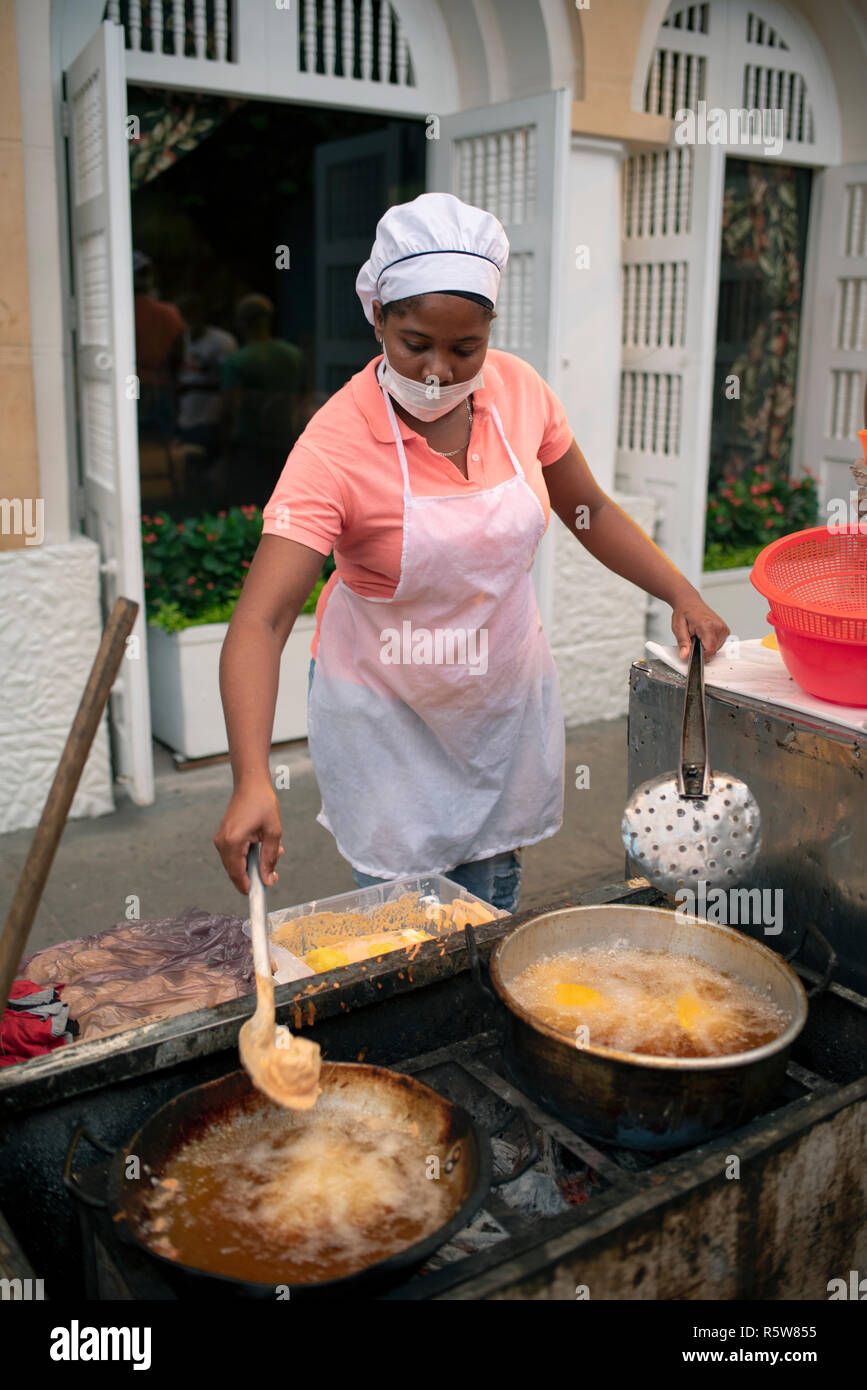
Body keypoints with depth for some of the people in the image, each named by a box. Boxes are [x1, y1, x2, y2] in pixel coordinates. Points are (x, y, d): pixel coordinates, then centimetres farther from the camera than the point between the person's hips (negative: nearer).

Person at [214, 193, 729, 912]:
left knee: (492, 905, 14)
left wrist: (682, 593, -5)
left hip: (507, 693, 4)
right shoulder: (336, 444, -25)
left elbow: (590, 510, 7)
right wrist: (253, 782, -44)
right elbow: (260, 621, -32)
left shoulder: (519, 389, -10)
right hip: (386, 713, -4)